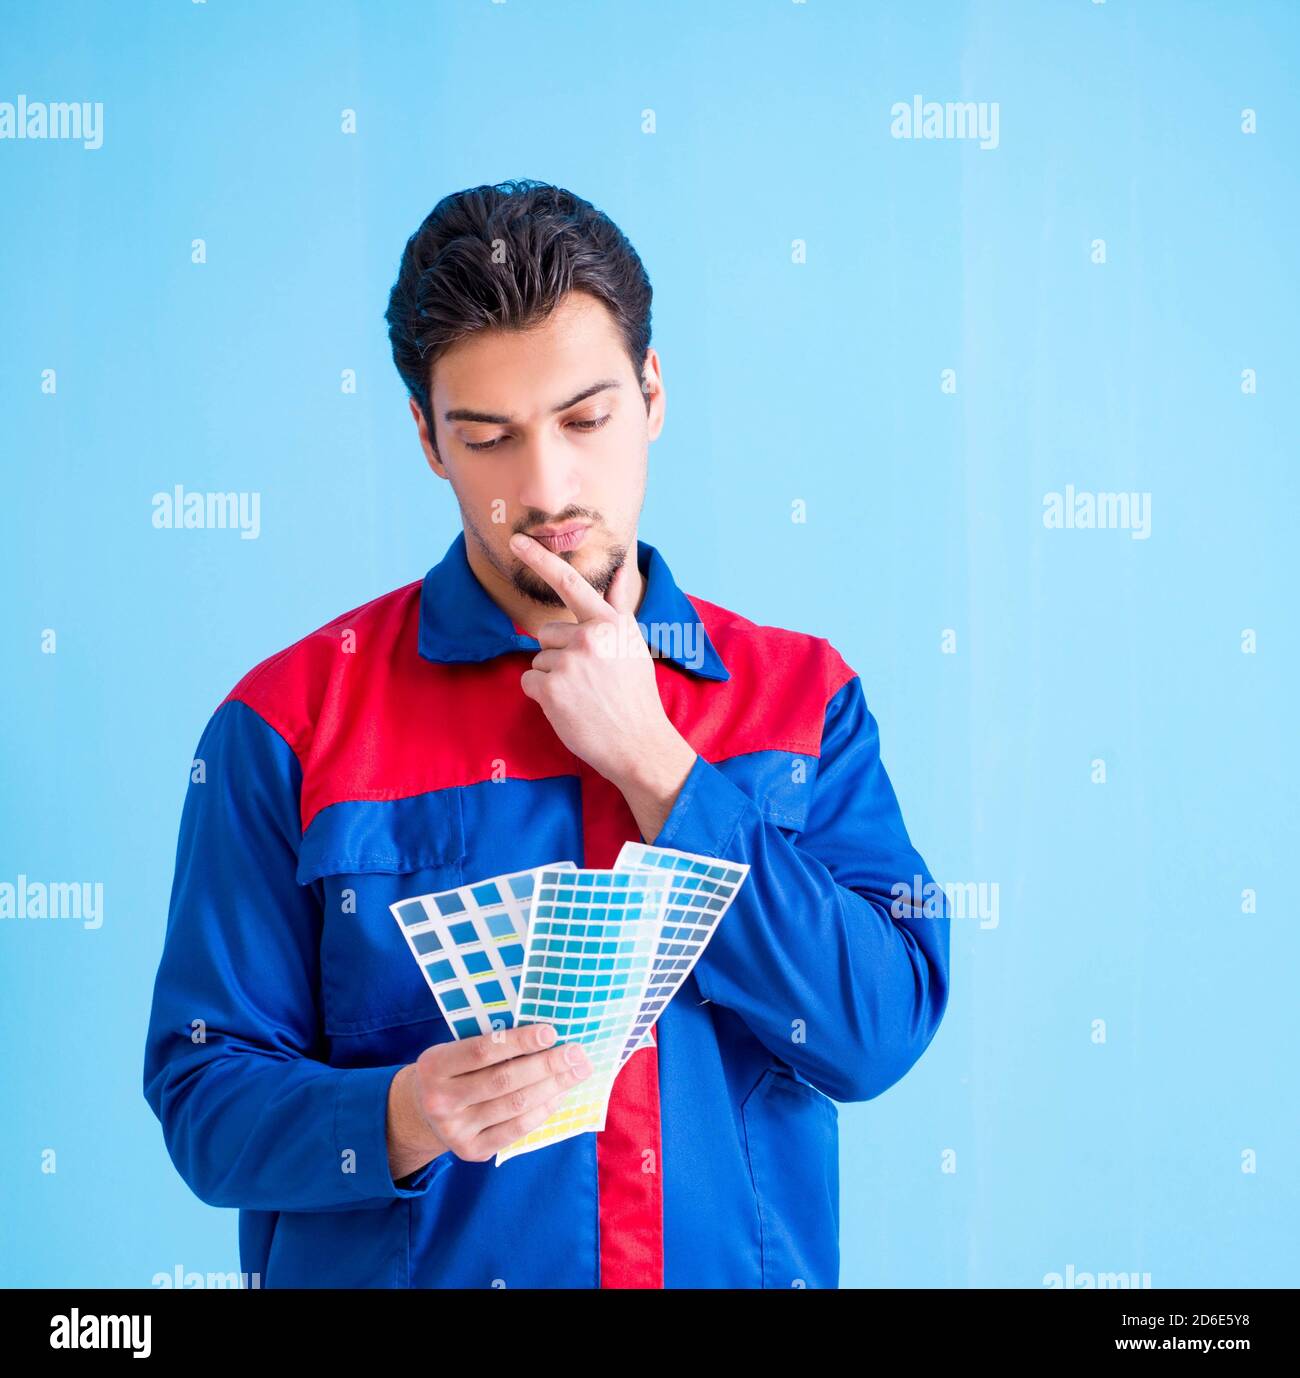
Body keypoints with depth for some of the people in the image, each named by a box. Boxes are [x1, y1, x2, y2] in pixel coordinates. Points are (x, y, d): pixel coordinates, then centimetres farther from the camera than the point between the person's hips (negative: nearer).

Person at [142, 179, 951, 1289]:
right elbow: (204, 1093, -1)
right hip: (408, 1267, -1)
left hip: (742, 1263, 1)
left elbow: (881, 1032, -4)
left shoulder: (801, 696, 7)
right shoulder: (293, 722, 1)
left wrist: (650, 761, -8)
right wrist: (401, 1119, -20)